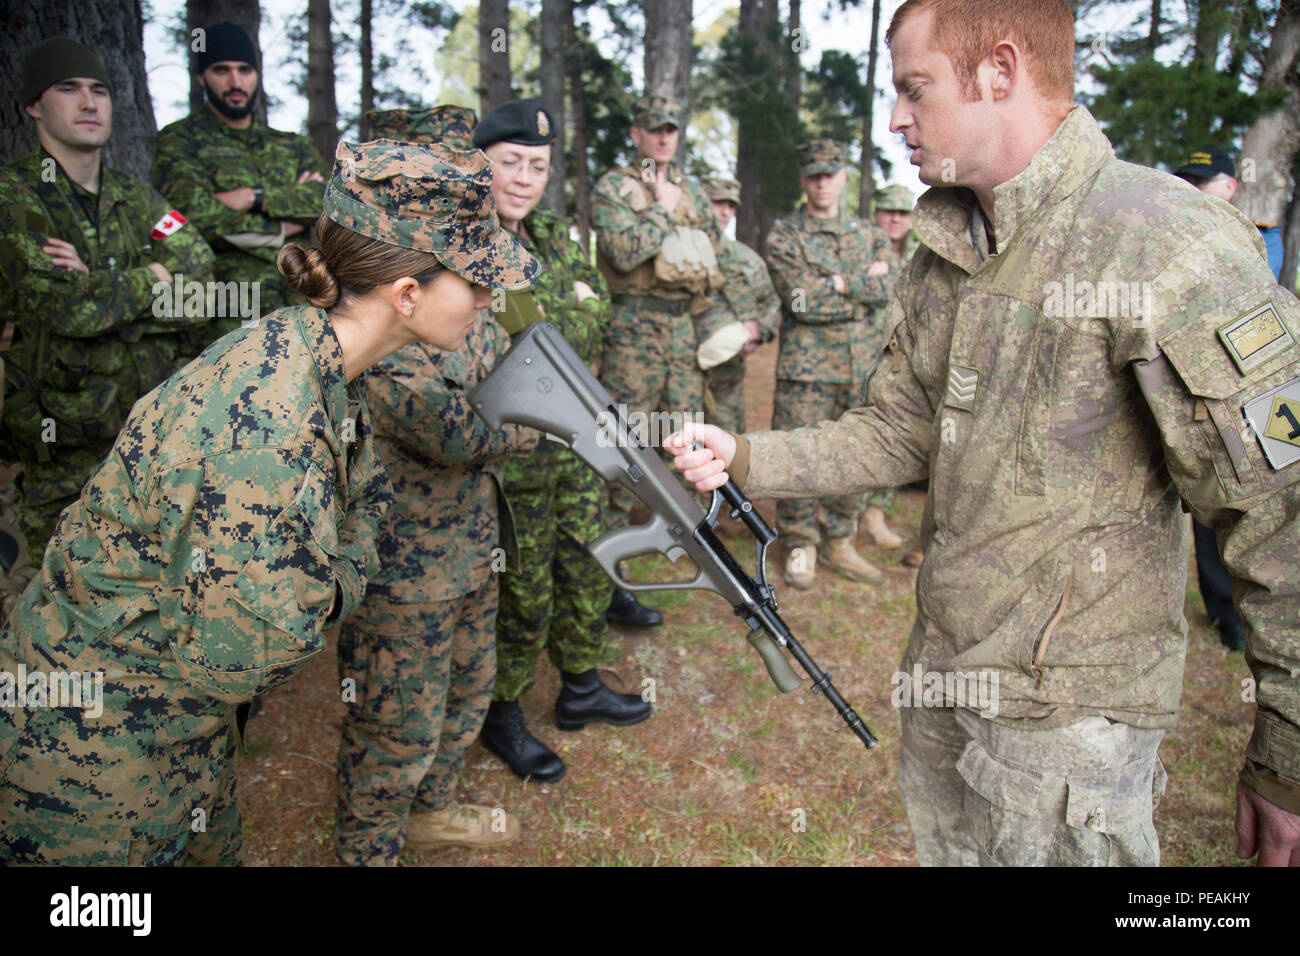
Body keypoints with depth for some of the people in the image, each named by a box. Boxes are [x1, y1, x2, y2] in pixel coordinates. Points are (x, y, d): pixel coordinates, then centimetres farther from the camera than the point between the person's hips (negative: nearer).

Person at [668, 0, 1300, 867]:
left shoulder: (1166, 244, -20)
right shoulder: (944, 260, 6)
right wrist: (743, 458, -1)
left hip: (1067, 711, -7)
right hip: (941, 670, 8)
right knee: (942, 844, 23)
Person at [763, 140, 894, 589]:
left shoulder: (869, 235, 14)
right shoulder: (784, 234, 0)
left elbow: (886, 289, -2)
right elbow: (801, 301, -13)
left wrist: (838, 284, -12)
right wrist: (862, 289, -6)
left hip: (862, 364, 4)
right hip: (806, 367, -4)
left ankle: (840, 544, 23)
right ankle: (800, 547, 11)